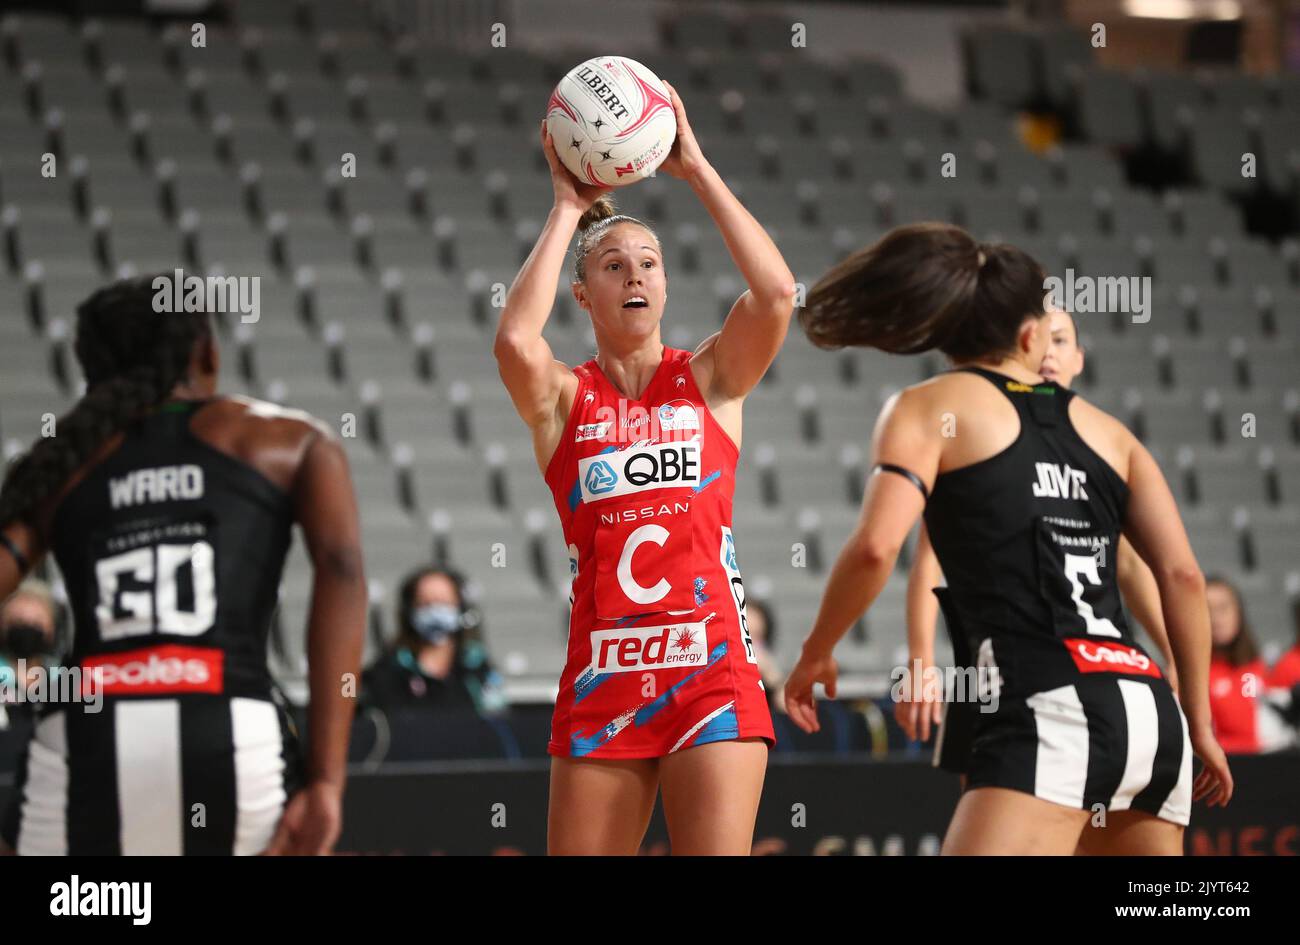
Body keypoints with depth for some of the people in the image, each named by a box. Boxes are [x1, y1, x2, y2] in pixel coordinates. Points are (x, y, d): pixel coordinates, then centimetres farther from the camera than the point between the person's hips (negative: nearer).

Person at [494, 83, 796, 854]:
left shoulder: (711, 379, 7)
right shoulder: (562, 399, 5)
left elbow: (777, 292, -11)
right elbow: (515, 340, -18)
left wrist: (695, 169, -7)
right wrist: (568, 210, -8)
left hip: (712, 676, -1)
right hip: (600, 687, 1)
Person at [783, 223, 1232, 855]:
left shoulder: (929, 408, 9)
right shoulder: (1104, 429, 23)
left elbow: (875, 546, -7)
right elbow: (1182, 575, 15)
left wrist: (815, 653, 9)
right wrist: (1199, 723, 22)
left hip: (1047, 710, -6)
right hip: (1152, 709, 6)